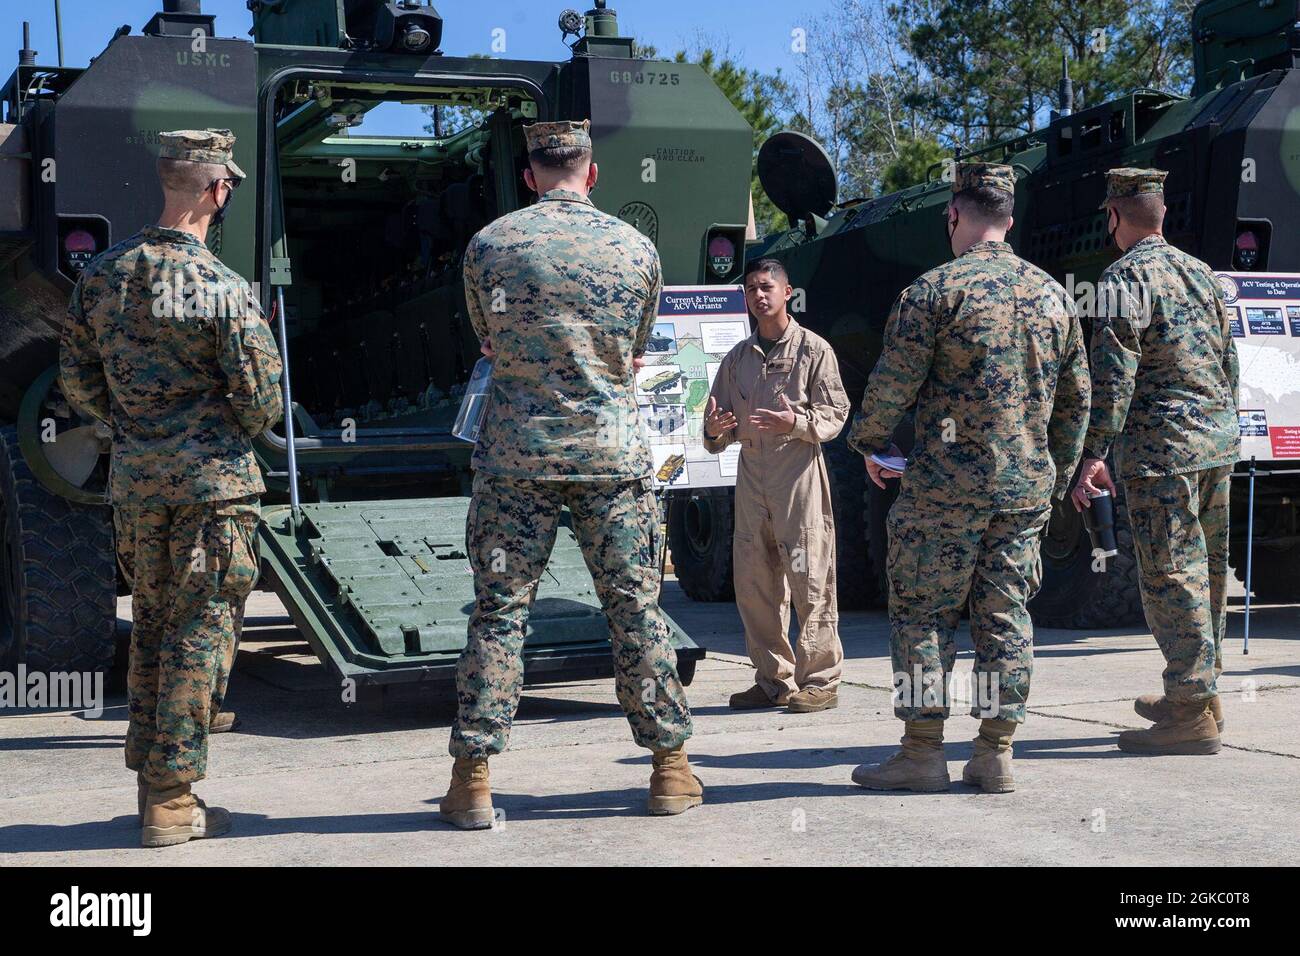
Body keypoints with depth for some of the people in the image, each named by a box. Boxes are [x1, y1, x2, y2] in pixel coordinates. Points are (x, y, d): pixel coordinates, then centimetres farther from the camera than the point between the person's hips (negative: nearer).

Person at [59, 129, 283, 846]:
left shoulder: (101, 274, 4)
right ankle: (172, 798, 5)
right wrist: (241, 430, 9)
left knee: (152, 625, 18)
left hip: (133, 478, 6)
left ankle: (150, 778, 26)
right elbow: (261, 396, -12)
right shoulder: (222, 289, -14)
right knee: (199, 633, 2)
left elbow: (77, 379, 9)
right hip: (210, 478, -6)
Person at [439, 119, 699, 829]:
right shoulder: (636, 248, 2)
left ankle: (472, 779, 4)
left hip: (514, 452, 0)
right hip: (611, 451, 1)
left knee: (498, 611, 3)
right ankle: (670, 768, 15)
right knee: (635, 609, 8)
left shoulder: (489, 245, -1)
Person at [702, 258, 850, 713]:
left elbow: (835, 414, -2)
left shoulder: (813, 349, 1)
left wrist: (798, 423, -20)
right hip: (751, 475, 5)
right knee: (753, 582, 5)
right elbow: (721, 420, 17)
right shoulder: (737, 358, 16)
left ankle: (820, 681, 0)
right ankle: (774, 680, 14)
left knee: (809, 580, -6)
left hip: (800, 474, -5)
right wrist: (715, 431, -6)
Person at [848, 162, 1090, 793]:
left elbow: (893, 384, -9)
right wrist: (1058, 476, 23)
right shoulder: (1052, 294, 10)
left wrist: (871, 442, 9)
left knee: (922, 612, 4)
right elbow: (1075, 398, 14)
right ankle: (995, 757, 12)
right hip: (1028, 487, 5)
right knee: (1005, 616, 9)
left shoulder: (934, 290, -9)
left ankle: (923, 753, 6)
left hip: (947, 485, -5)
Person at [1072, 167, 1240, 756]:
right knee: (1205, 570, 14)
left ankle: (1193, 713, -5)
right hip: (1218, 442, 8)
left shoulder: (1126, 277, -9)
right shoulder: (1201, 273, 15)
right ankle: (1197, 693, 25)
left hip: (1160, 448, -8)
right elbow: (1228, 362, 19)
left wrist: (1093, 455, -16)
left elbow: (1114, 372, -17)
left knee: (1170, 574, -6)